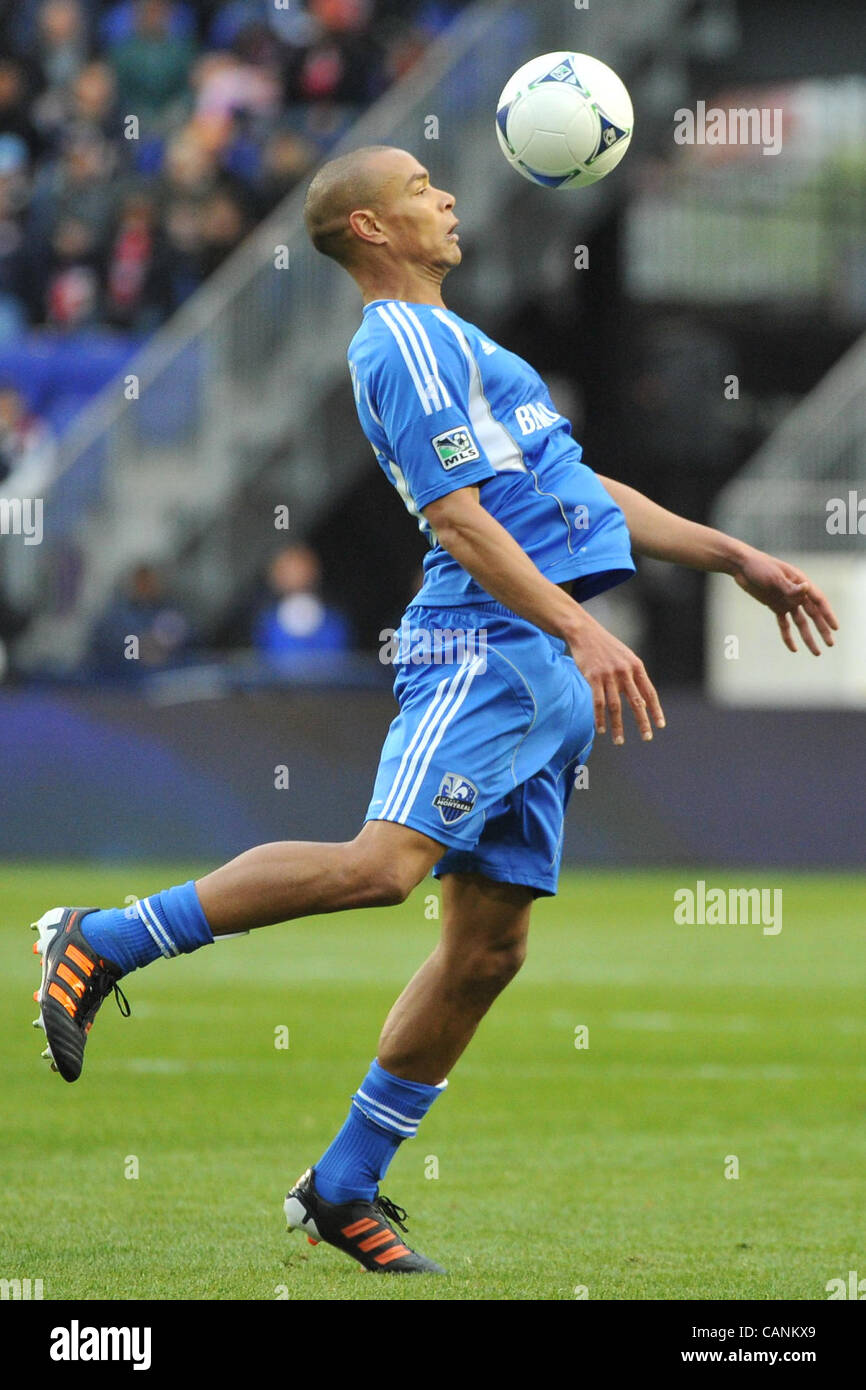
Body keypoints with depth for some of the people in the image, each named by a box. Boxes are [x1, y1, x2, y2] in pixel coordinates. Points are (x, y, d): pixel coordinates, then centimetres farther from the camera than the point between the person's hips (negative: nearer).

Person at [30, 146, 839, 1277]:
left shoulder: (452, 341, 27)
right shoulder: (406, 340, -5)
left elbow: (586, 494, 33)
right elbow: (455, 515, -16)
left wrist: (736, 560, 32)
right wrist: (581, 629, -24)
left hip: (546, 674, 10)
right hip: (484, 646, -10)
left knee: (488, 945, 5)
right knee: (383, 863, -27)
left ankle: (346, 1189, 10)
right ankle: (101, 942, -16)